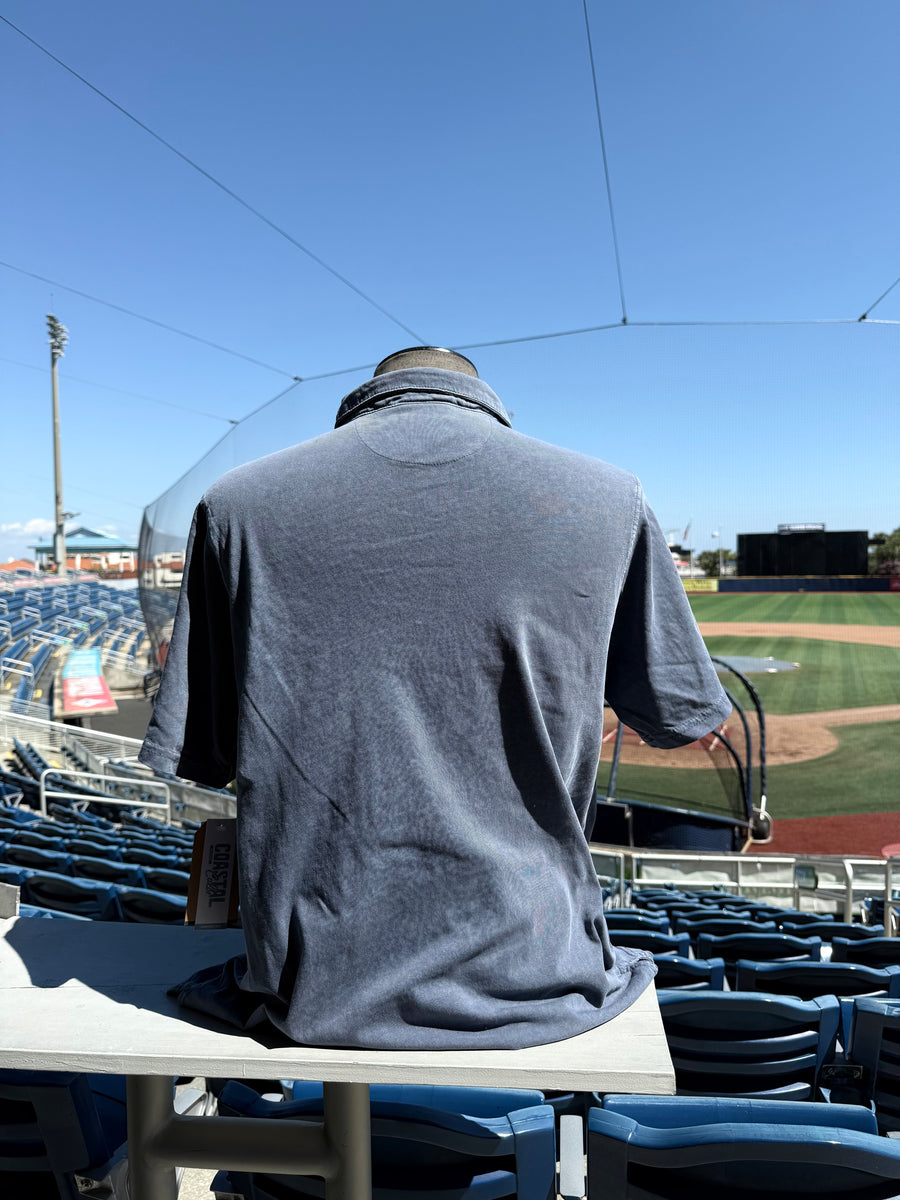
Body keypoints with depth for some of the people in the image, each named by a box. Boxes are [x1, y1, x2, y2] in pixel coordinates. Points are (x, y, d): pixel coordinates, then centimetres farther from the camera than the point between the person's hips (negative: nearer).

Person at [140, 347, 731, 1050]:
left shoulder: (238, 504, -4)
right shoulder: (607, 500, -5)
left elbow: (195, 759, 0)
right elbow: (684, 719, 5)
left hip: (318, 987, 1)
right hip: (525, 985, 0)